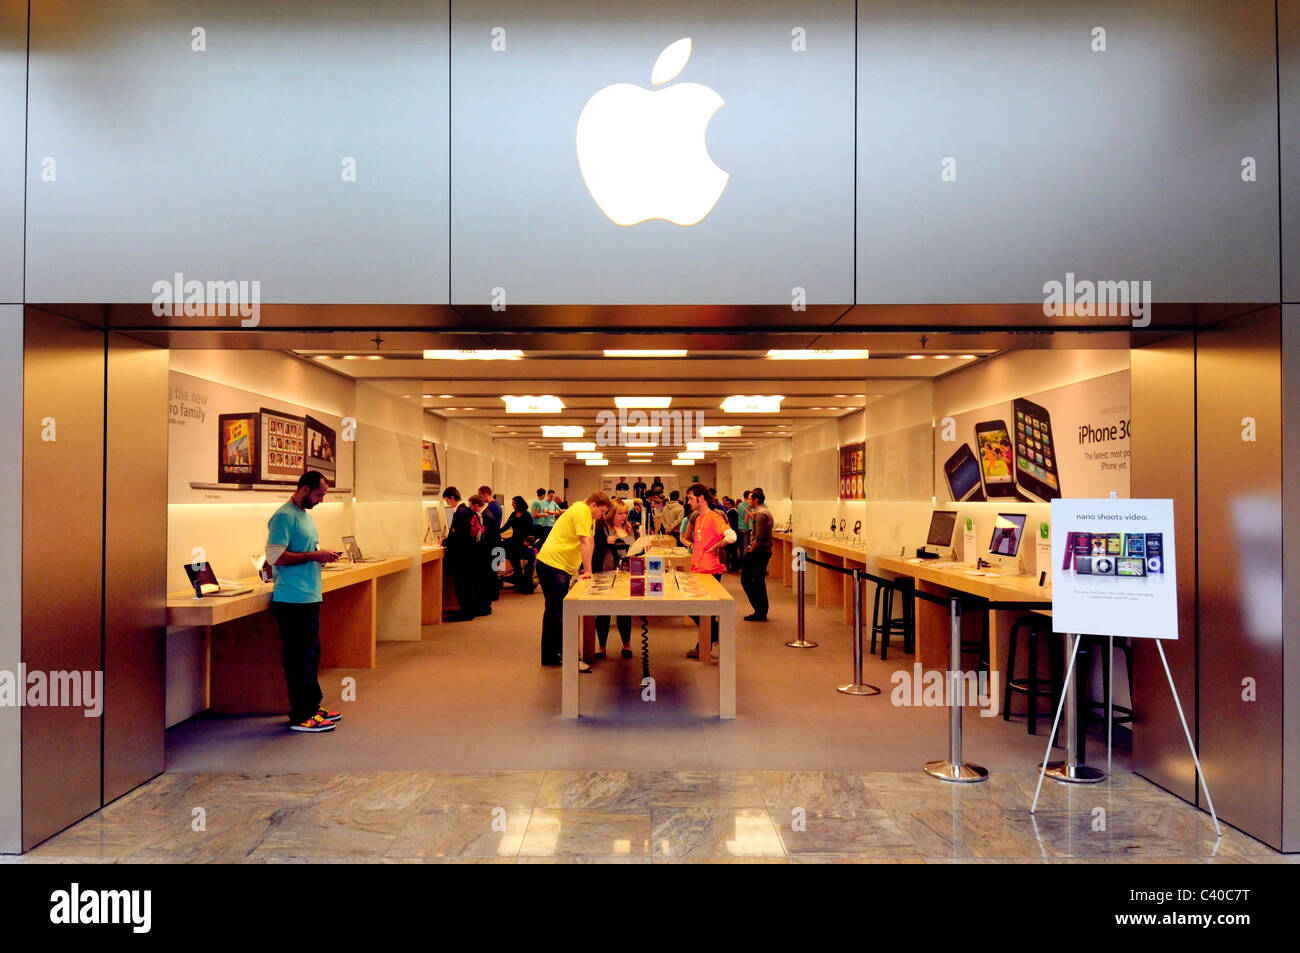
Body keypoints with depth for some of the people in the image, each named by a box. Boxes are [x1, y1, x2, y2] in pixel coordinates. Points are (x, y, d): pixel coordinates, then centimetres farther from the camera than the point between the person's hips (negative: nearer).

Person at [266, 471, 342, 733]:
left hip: (310, 597, 10)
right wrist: (314, 556, -19)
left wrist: (322, 555, 7)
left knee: (311, 652, 16)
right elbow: (274, 555, -21)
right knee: (299, 656, -4)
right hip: (293, 600, -10)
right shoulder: (284, 517, -13)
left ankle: (313, 705, 26)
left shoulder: (305, 515, 17)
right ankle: (301, 716, 4)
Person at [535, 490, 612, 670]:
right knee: (562, 613, -9)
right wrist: (588, 570, -20)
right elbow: (584, 542, -21)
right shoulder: (581, 511, -16)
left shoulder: (589, 515, 15)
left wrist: (586, 568, 10)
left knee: (554, 611, 15)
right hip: (552, 564, -11)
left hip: (562, 567, 11)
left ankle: (549, 656, 24)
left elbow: (591, 542, 14)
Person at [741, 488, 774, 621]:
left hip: (758, 552, -10)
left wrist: (750, 551, -15)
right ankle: (762, 611, 16)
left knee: (746, 580, -5)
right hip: (765, 552, 10)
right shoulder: (766, 511, 16)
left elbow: (759, 537, -21)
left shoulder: (760, 513, -17)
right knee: (759, 581, 14)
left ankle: (760, 611, -5)